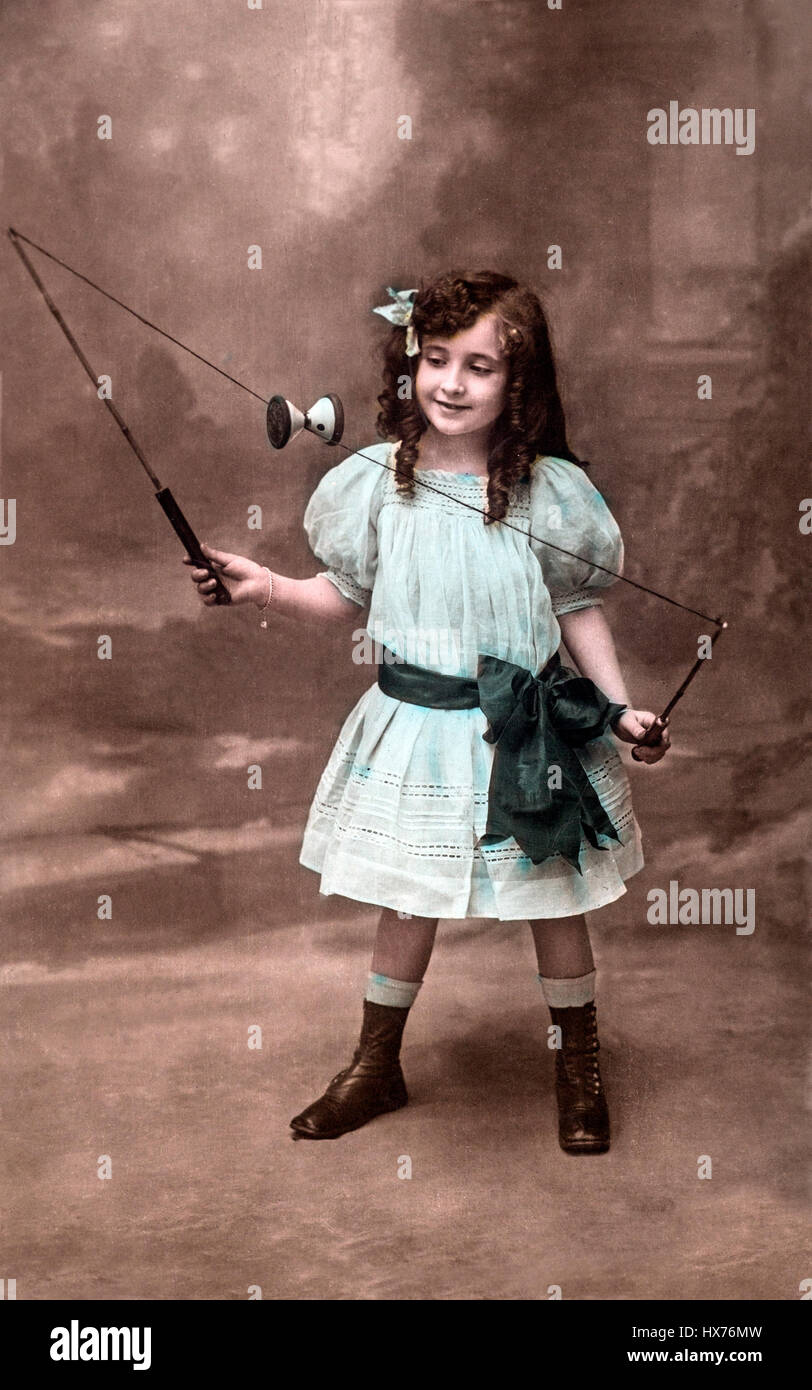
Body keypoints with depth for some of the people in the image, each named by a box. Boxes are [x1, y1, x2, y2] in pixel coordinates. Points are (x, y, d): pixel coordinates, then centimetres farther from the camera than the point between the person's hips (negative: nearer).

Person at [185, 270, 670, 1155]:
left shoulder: (550, 491, -10)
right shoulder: (378, 481, -5)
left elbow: (579, 612, -1)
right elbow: (347, 596, 6)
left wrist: (621, 709, -7)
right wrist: (265, 588, -8)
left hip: (526, 733, -1)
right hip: (414, 726, 2)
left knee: (554, 901, 13)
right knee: (407, 898, 15)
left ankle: (580, 1069, 36)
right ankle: (376, 1067, 36)